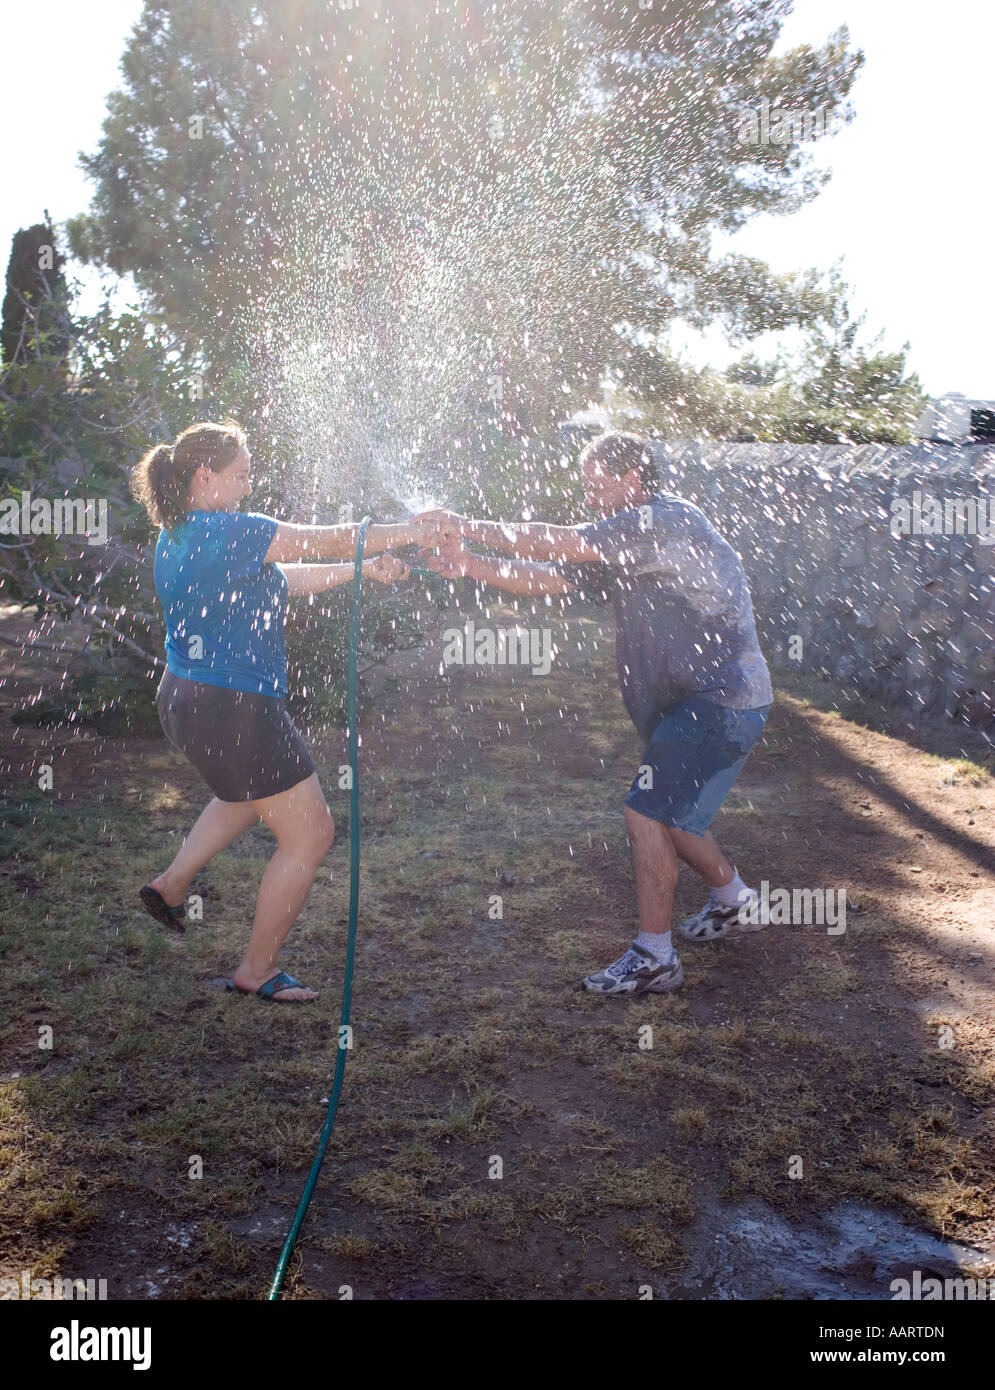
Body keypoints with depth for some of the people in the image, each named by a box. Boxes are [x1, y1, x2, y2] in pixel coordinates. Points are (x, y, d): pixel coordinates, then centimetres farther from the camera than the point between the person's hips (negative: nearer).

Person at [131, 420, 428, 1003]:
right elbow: (331, 540, -13)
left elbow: (282, 579, 15)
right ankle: (257, 970, 16)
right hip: (231, 709, -10)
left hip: (191, 702, 11)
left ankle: (173, 883, 39)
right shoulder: (227, 530, -19)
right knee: (310, 837, 3)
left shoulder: (180, 536, 12)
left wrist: (364, 569, 13)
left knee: (252, 791, 38)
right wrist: (409, 532, 0)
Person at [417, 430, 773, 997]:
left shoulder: (668, 520, -17)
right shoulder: (625, 548, 13)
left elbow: (560, 545, -23)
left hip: (720, 701, -10)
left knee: (649, 814, -11)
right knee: (671, 813, 19)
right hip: (690, 701, 10)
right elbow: (548, 578, 7)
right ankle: (734, 901, 42)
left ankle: (654, 958, 0)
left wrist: (471, 528, -17)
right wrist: (469, 564, -5)